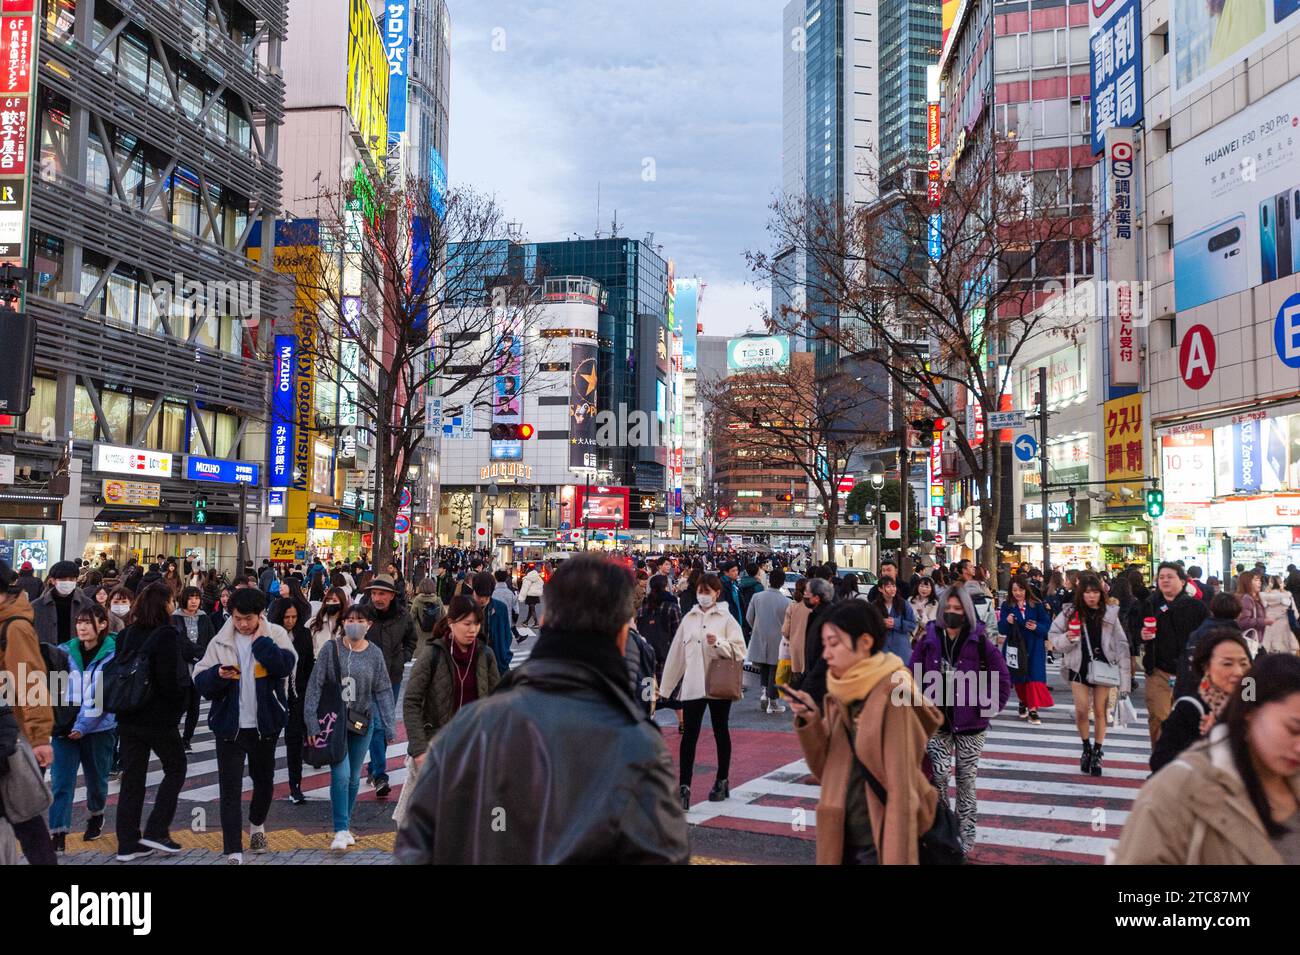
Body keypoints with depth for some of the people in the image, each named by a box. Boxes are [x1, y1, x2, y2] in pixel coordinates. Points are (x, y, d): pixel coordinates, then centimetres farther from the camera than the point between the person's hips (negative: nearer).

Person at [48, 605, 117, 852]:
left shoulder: (112, 655, -9)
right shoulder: (65, 652, 2)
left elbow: (105, 696, -14)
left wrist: (83, 725, -20)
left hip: (98, 728, -2)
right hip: (65, 727, 2)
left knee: (96, 776, 15)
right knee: (61, 779, -6)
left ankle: (96, 816, 39)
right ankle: (58, 834, -3)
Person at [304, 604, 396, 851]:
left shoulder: (375, 654, -1)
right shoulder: (331, 649, -7)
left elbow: (383, 691, 3)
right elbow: (315, 685, -6)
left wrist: (390, 726, 1)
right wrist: (312, 723, -10)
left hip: (362, 721, 3)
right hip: (334, 721, -2)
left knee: (354, 777, 11)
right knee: (341, 774, -12)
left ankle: (345, 824, 27)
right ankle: (341, 830, -3)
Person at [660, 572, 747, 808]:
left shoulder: (726, 619, -2)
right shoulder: (689, 619, 8)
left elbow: (739, 650, -8)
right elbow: (677, 652, 9)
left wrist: (718, 643, -24)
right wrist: (666, 685, 9)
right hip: (692, 685, 2)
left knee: (721, 732, 12)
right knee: (689, 735, -4)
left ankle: (722, 781, 26)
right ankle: (684, 787, -6)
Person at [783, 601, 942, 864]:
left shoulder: (894, 693, -15)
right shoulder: (838, 696, 6)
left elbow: (901, 785, -17)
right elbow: (826, 771, 6)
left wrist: (896, 858, -19)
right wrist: (810, 721, -8)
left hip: (880, 842, -6)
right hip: (843, 839, 7)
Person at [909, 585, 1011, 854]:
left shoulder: (979, 642, -5)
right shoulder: (929, 641, -1)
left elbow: (1003, 680, -1)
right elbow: (912, 677, 4)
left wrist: (988, 708, -5)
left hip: (970, 725, -1)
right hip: (937, 723, 1)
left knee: (966, 780, 9)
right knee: (937, 777, -7)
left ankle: (965, 836, 23)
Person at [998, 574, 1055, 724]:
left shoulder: (1037, 605, -3)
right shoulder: (1007, 606, -1)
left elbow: (1047, 625, -2)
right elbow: (1001, 629, -5)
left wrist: (1037, 627, -21)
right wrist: (1007, 622, -25)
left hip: (1034, 647, -1)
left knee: (1034, 677, -8)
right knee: (1018, 677, 11)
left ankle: (1033, 709, -5)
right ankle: (1023, 702, 35)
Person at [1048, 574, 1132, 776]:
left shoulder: (1110, 613, -3)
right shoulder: (1071, 613, -2)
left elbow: (1121, 645, -3)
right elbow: (1054, 635, 8)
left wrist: (1125, 677, -6)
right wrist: (1066, 639, -15)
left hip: (1102, 666, 0)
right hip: (1079, 666, 0)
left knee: (1100, 711, 5)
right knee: (1081, 710, -3)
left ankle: (1097, 753, 19)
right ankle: (1086, 748, 21)